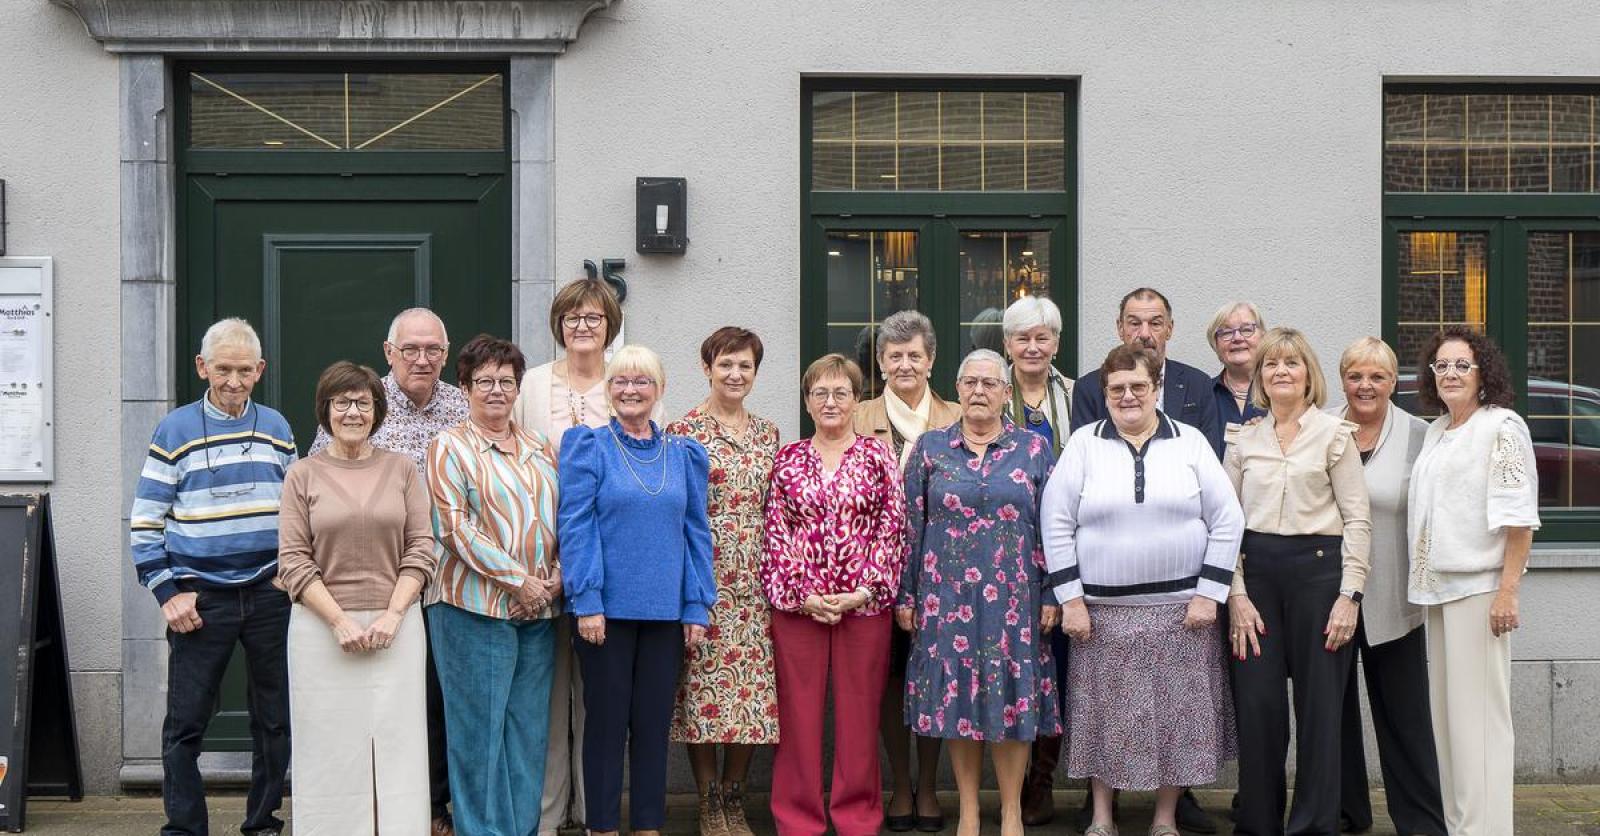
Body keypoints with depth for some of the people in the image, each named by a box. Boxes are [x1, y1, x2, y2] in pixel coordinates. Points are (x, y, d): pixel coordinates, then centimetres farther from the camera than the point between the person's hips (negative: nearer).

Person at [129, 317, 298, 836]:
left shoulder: (276, 428, 8)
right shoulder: (175, 431, -1)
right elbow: (144, 522, -1)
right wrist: (168, 593, -8)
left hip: (269, 594, 3)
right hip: (201, 598, -3)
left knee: (275, 718, 9)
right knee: (186, 725, 2)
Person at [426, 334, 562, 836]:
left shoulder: (538, 447, 15)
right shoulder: (450, 448, -1)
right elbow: (458, 528, -11)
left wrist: (556, 576, -3)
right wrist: (518, 581, -14)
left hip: (538, 608, 5)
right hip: (476, 606, -5)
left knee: (529, 727, 8)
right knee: (480, 728, -1)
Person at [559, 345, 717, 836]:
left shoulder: (684, 455, 10)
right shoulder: (589, 446, 0)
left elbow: (697, 532, 9)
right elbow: (575, 526, -6)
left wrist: (697, 607, 1)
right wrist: (586, 602, -14)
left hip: (665, 610, 3)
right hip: (608, 607, -3)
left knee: (654, 722, 8)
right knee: (607, 721, 3)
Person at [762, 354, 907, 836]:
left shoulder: (878, 456, 4)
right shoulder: (787, 460, 7)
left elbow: (893, 528, -1)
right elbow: (776, 534, 3)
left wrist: (864, 591, -10)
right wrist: (800, 594, -8)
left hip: (865, 603, -1)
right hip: (797, 605, 1)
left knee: (860, 712, 5)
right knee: (799, 711, 4)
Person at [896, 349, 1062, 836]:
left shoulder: (1033, 449, 4)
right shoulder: (930, 448, 5)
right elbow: (911, 525, 5)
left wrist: (1052, 597, -2)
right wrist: (905, 596, 2)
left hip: (1013, 597, -1)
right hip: (948, 596, 1)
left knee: (1012, 697, 1)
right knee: (956, 697, 4)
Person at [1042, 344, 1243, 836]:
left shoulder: (1191, 443, 3)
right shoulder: (1084, 444, 2)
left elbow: (1227, 522, 2)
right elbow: (1057, 526, 0)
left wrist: (1208, 594, -4)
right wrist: (1070, 599, -5)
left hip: (1181, 608, 0)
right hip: (1102, 610, 0)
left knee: (1177, 712, 5)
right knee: (1104, 713, 6)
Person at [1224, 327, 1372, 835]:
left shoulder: (1334, 435, 2)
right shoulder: (1243, 440, 10)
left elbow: (1357, 519, -1)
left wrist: (1349, 595, -9)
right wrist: (1235, 594, -2)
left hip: (1317, 567, -2)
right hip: (1256, 570, 2)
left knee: (1319, 706, 1)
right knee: (1256, 703, 1)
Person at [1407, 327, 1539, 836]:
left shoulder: (1501, 427, -7)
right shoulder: (1435, 432, 16)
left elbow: (1518, 518, -13)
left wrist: (1508, 591, -19)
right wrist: (1424, 583, 16)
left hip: (1478, 585, -8)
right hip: (1437, 586, 8)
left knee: (1477, 711, -7)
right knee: (1445, 711, 11)